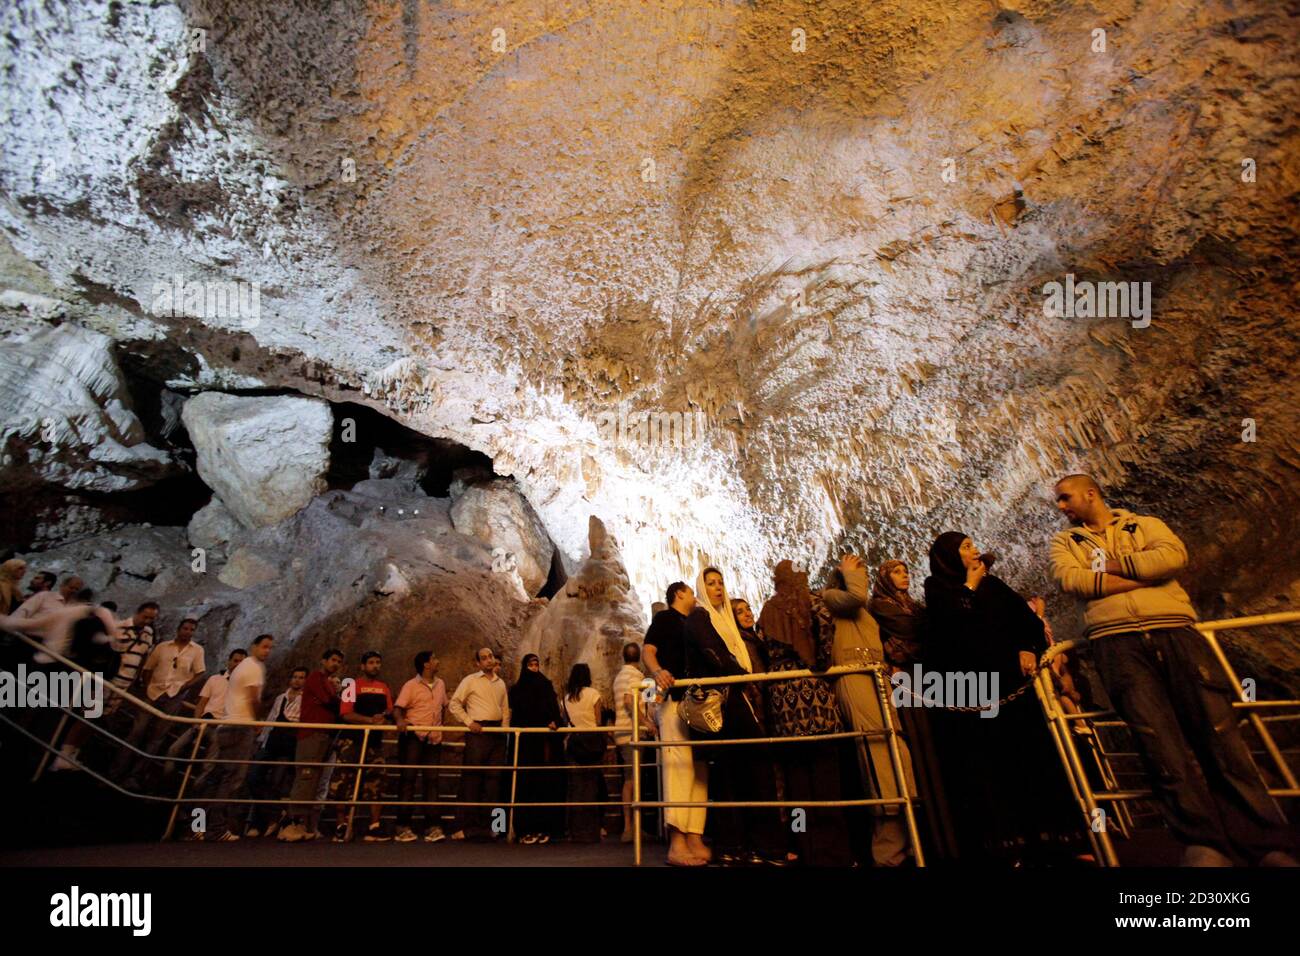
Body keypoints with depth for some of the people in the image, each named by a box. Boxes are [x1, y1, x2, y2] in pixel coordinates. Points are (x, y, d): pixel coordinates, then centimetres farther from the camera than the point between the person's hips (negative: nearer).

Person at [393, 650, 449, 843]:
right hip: (413, 736, -4)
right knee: (408, 778, 1)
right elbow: (397, 708, -10)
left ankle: (433, 826, 6)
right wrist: (400, 720, -30)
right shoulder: (410, 686, -4)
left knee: (432, 780, 3)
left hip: (434, 739, 4)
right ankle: (403, 826, 10)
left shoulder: (440, 684, 12)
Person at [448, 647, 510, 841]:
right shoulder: (470, 680, 0)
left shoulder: (501, 683, 15)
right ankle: (468, 826, 7)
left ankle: (487, 824, 16)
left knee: (493, 779, 6)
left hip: (497, 733, 5)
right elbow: (454, 704, -3)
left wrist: (505, 729, 8)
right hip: (478, 732, -5)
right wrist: (469, 722, -10)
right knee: (471, 779, -2)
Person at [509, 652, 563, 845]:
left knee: (545, 782, -3)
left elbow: (554, 709, 5)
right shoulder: (517, 689, 10)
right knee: (525, 783, -5)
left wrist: (554, 721, -16)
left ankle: (544, 827, 1)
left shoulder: (546, 686, 12)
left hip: (544, 740, 1)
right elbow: (513, 715, 5)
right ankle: (526, 828, -1)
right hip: (524, 741, -1)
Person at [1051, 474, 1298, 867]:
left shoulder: (1144, 523, 21)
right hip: (1116, 641, -1)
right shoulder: (1064, 542, 20)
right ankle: (1202, 845, -13)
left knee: (1219, 731, -7)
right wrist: (1145, 574, -1)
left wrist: (1112, 564, 0)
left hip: (1175, 632, 1)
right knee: (1159, 739, -16)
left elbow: (1174, 556, 0)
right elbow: (1072, 580, -1)